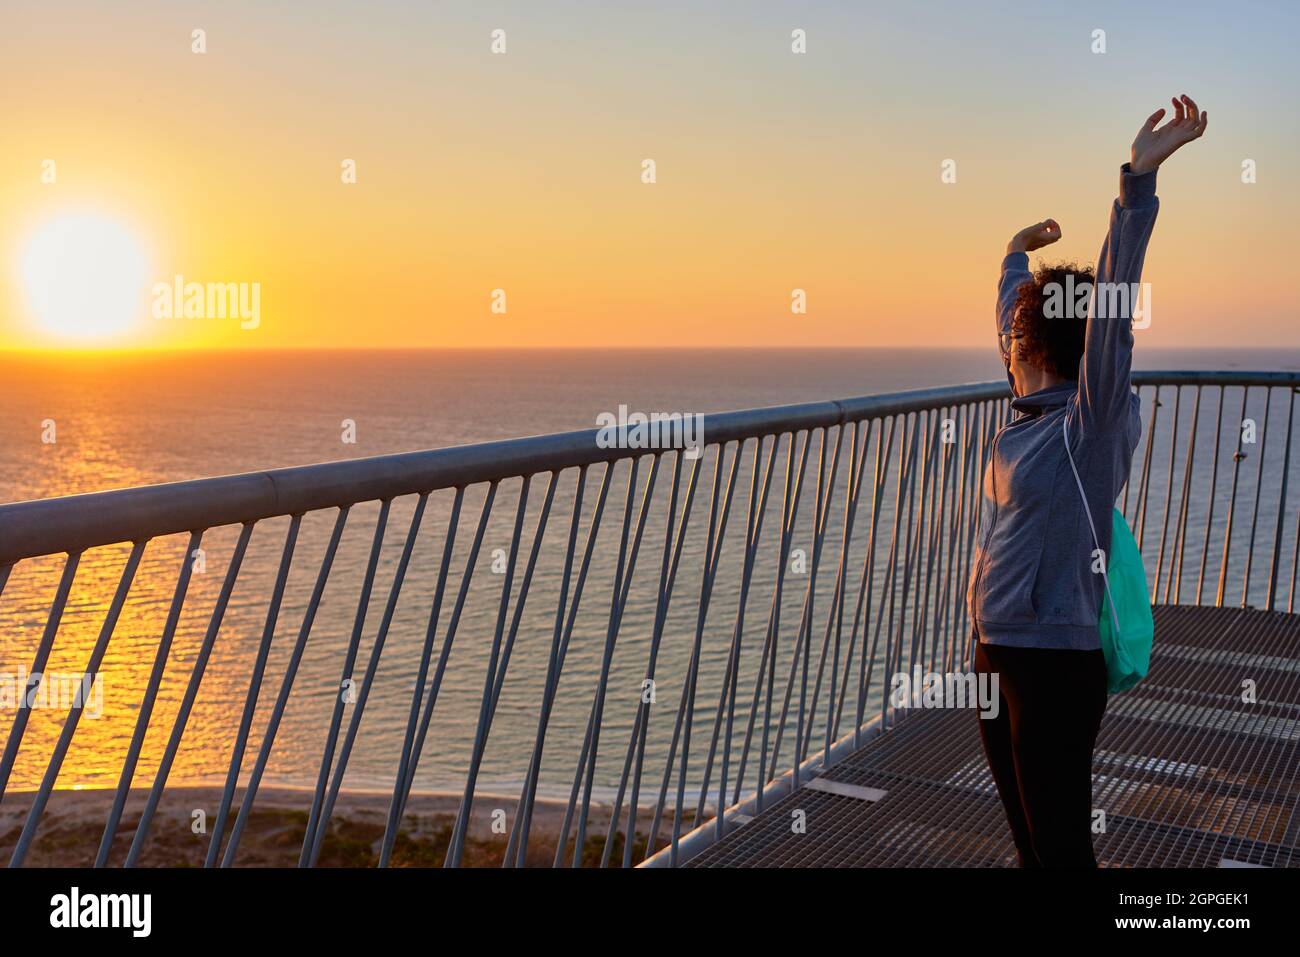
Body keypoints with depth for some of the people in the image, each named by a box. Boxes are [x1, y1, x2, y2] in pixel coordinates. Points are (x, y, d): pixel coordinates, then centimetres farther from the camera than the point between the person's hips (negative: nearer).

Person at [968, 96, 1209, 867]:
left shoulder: (1095, 420, -11)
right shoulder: (1029, 414, 9)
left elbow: (1110, 310, -25)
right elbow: (1019, 318, 27)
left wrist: (1139, 181, -32)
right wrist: (1018, 255, 42)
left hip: (1055, 663, -8)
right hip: (998, 656, 8)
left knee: (1063, 846, -4)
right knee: (1028, 837, 18)